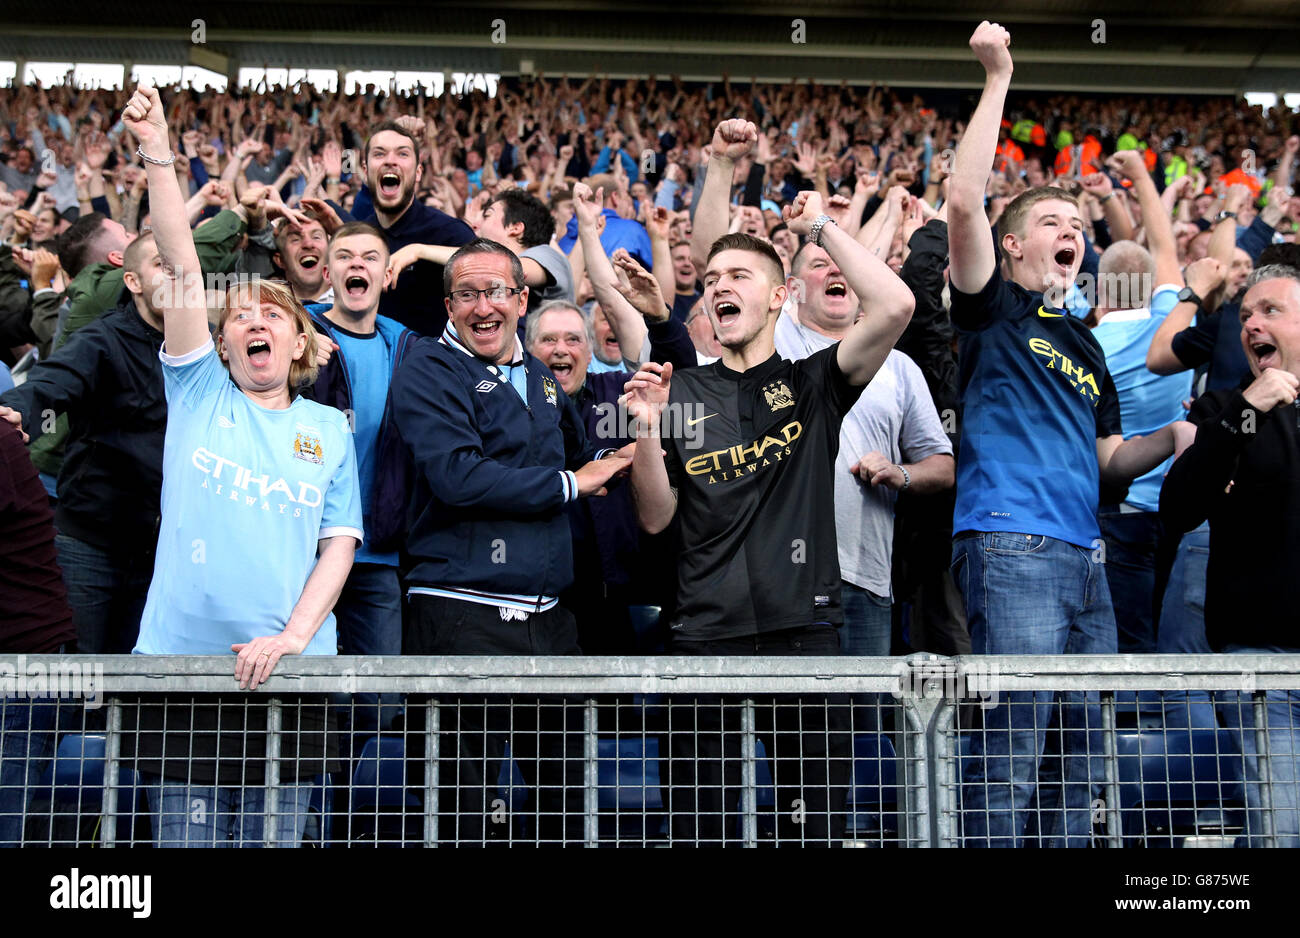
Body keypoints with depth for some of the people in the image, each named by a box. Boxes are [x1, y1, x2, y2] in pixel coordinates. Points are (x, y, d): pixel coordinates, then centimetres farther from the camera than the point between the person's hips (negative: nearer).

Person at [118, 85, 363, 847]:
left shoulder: (330, 428, 10)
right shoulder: (199, 393, 8)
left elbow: (339, 545, 4)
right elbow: (181, 268, -2)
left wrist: (294, 634, -11)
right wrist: (157, 152, -10)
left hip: (287, 668, 1)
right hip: (181, 655, 0)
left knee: (275, 838, 6)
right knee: (187, 837, 3)